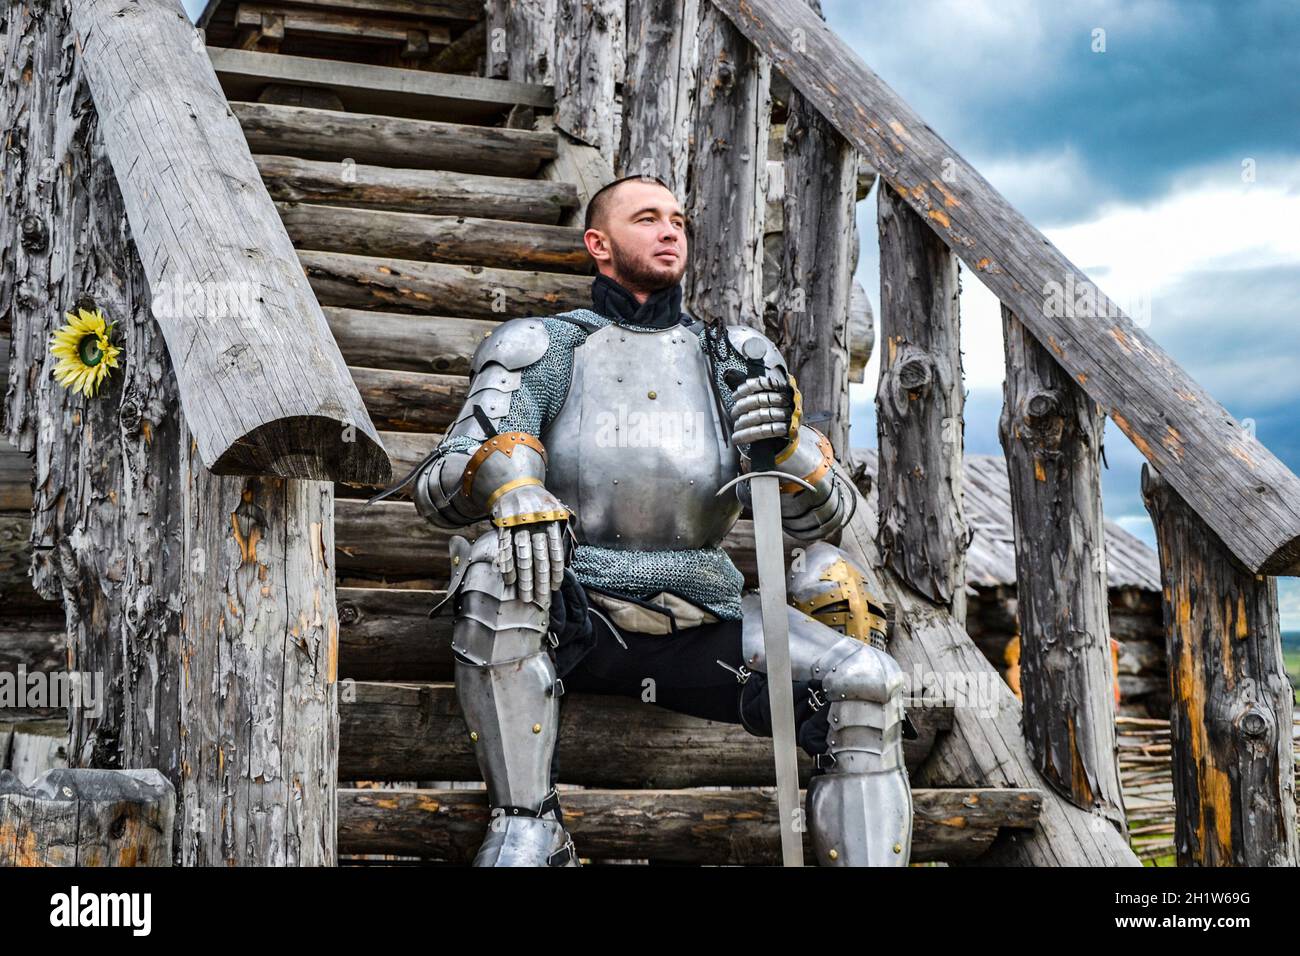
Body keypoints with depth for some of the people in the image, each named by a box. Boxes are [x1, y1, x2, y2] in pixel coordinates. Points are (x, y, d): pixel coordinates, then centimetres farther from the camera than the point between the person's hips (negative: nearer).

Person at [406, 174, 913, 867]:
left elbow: (823, 516, 5)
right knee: (494, 568, -34)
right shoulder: (544, 349, 7)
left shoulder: (734, 361, 13)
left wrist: (786, 440, -18)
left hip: (701, 627, 2)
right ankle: (526, 822, -22)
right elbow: (436, 488, -6)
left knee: (865, 686, -19)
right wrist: (505, 475, -31)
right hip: (574, 621, -2)